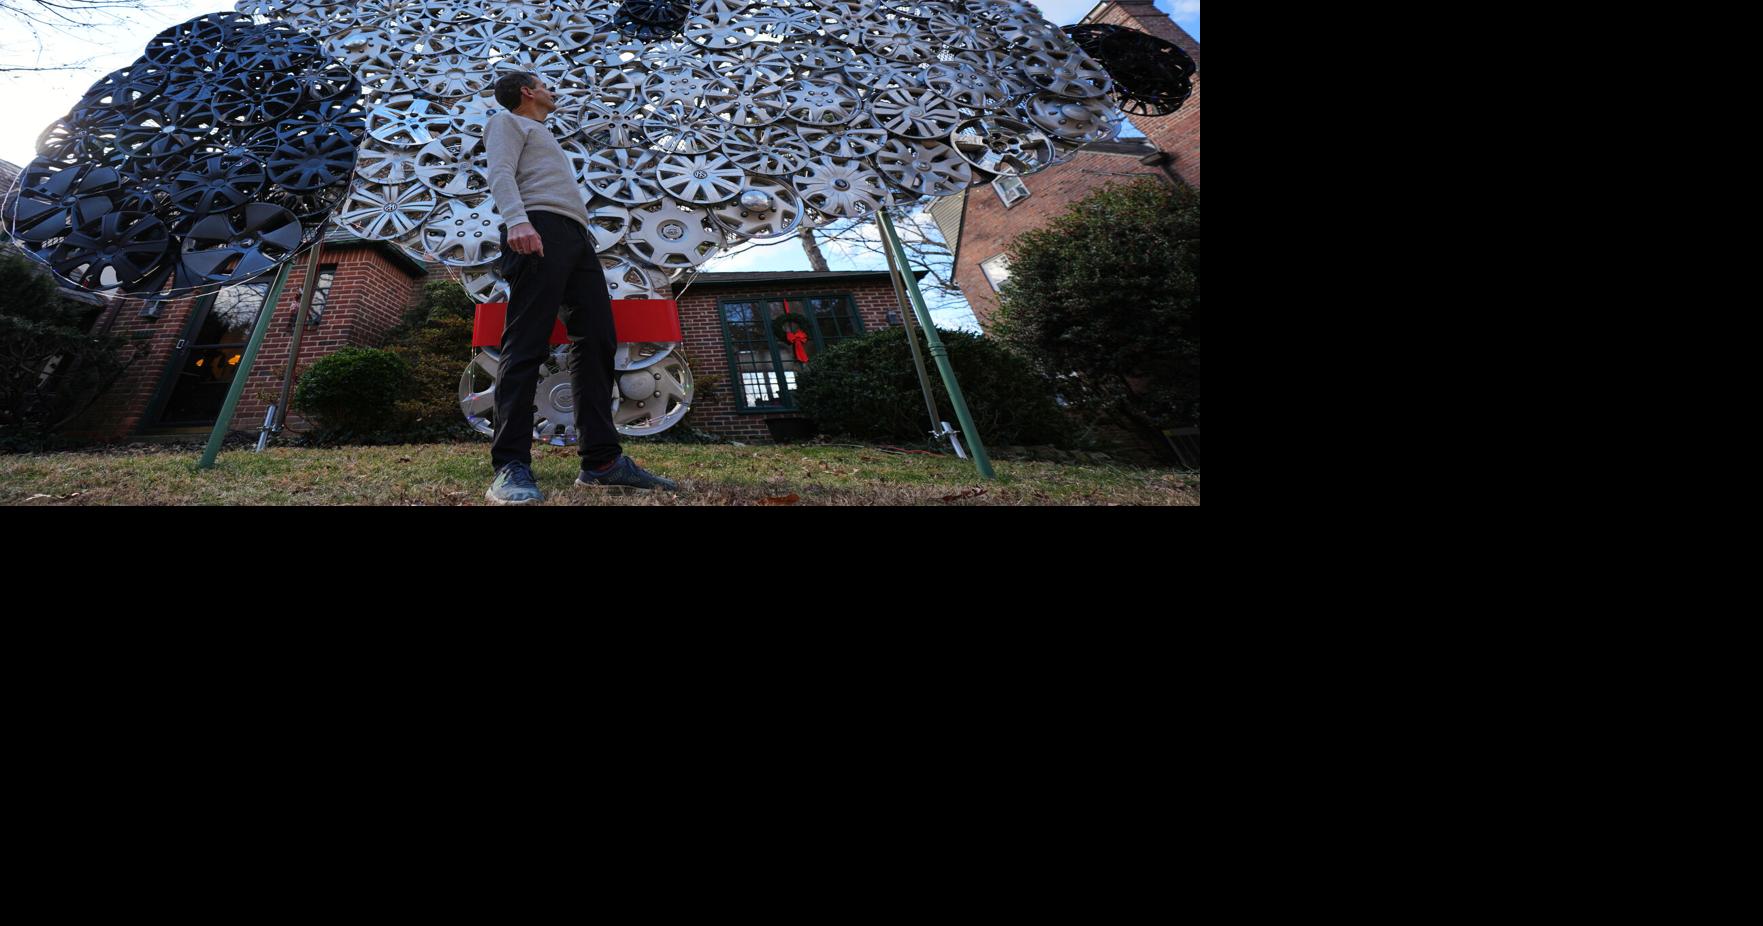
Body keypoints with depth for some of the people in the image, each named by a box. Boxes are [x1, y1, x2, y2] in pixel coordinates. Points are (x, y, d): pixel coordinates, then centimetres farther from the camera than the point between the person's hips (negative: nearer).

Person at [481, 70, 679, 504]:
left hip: (575, 236, 9)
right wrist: (517, 220, -24)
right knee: (527, 343, -19)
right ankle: (511, 466, -26)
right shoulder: (508, 121, 15)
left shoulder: (543, 136, 40)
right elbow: (500, 172, -5)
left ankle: (602, 460, -9)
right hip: (540, 228, -9)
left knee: (597, 341, -5)